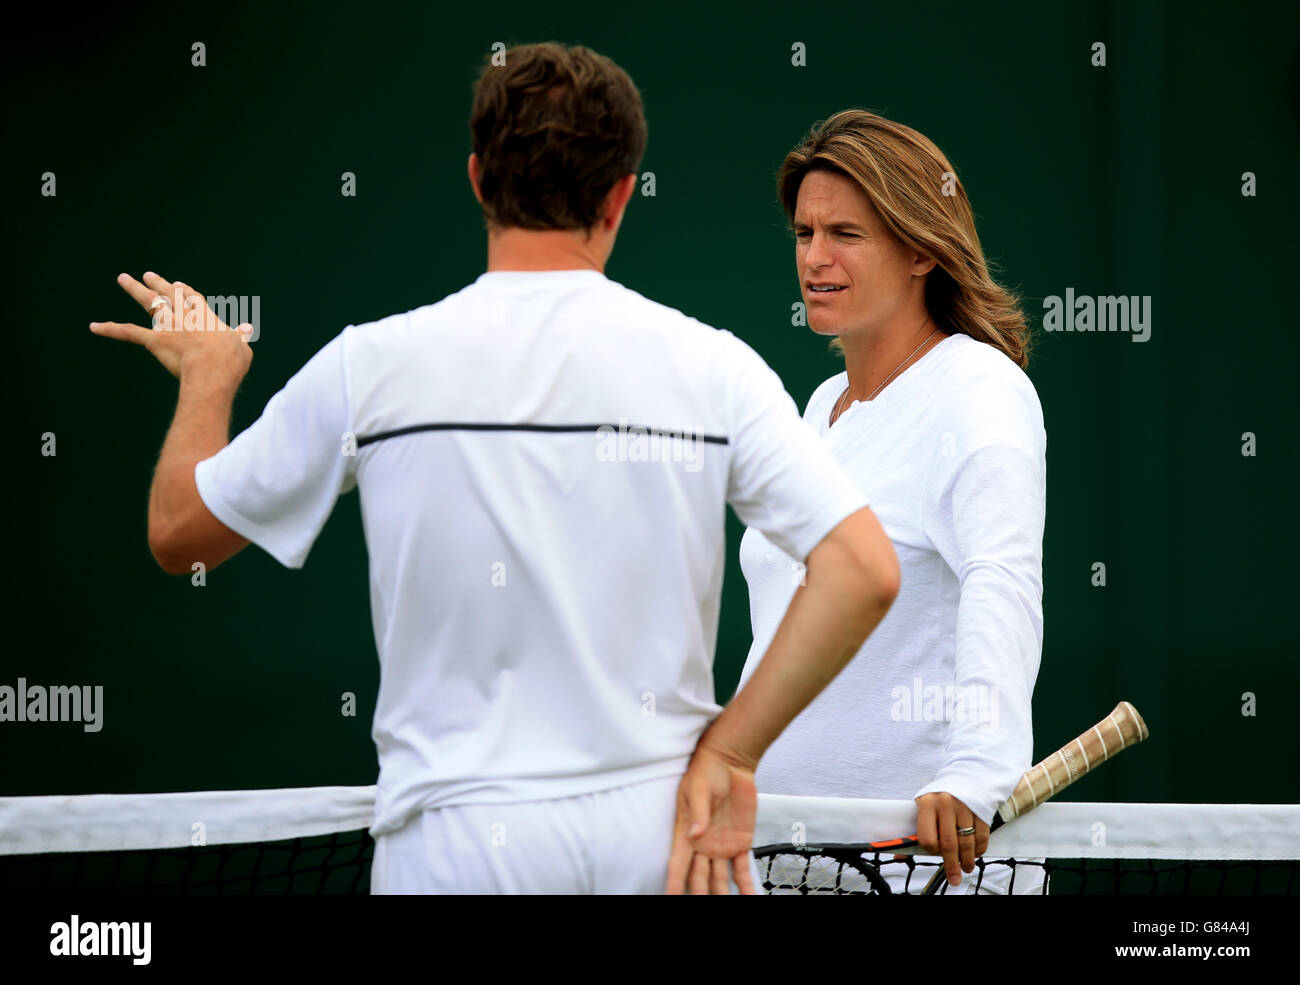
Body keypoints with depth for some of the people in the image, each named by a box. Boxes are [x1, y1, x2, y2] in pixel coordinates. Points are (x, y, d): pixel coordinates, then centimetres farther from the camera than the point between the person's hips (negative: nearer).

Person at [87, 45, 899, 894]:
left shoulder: (371, 366, -3)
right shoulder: (713, 366, -2)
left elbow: (178, 535, 10)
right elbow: (865, 573, -10)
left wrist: (207, 376, 28)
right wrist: (727, 752, -4)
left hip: (460, 846, 0)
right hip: (666, 829, 1)